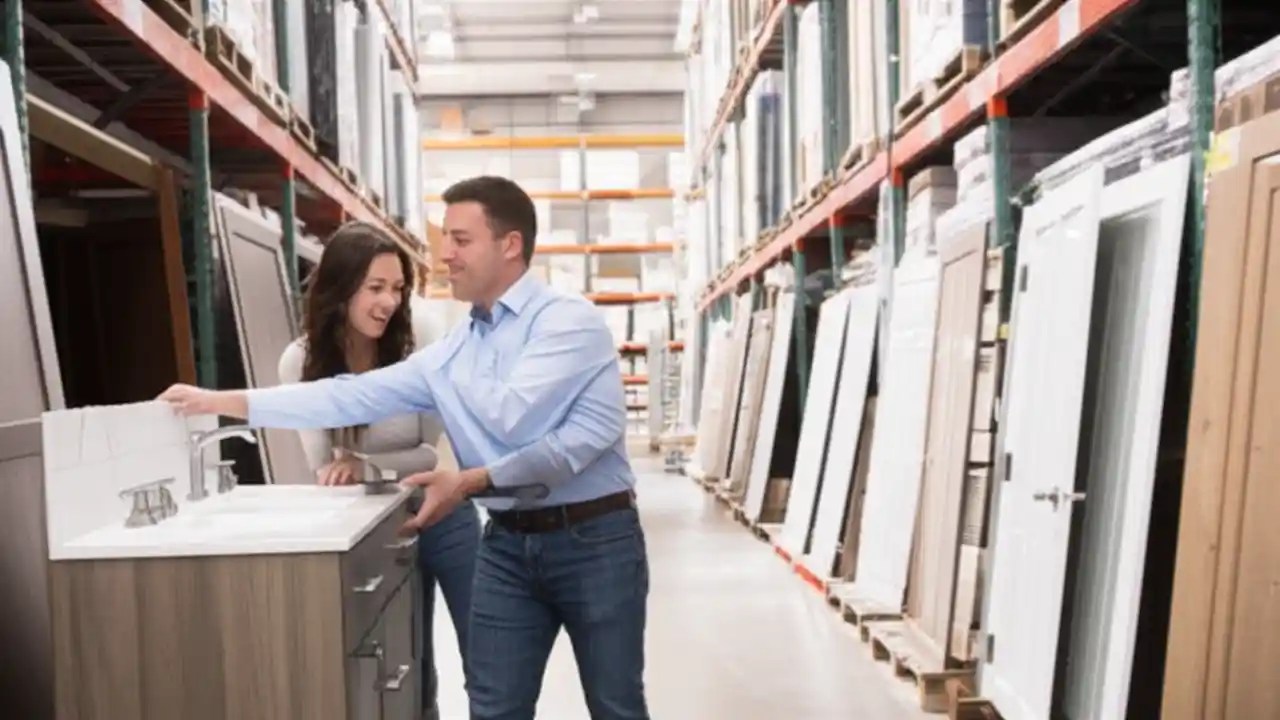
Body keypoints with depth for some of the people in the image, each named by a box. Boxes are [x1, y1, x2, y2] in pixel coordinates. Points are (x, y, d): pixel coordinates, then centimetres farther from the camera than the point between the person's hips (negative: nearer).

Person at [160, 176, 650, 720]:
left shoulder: (569, 319, -11)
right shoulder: (453, 347, 9)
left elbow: (510, 416, -22)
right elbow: (356, 397, 5)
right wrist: (223, 402, 3)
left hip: (592, 538, -5)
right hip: (507, 541, 5)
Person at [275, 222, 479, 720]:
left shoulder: (418, 335, -18)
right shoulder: (302, 361, -12)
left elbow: (437, 448, -13)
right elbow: (324, 471, -5)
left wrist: (366, 466, -27)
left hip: (444, 517, -1)